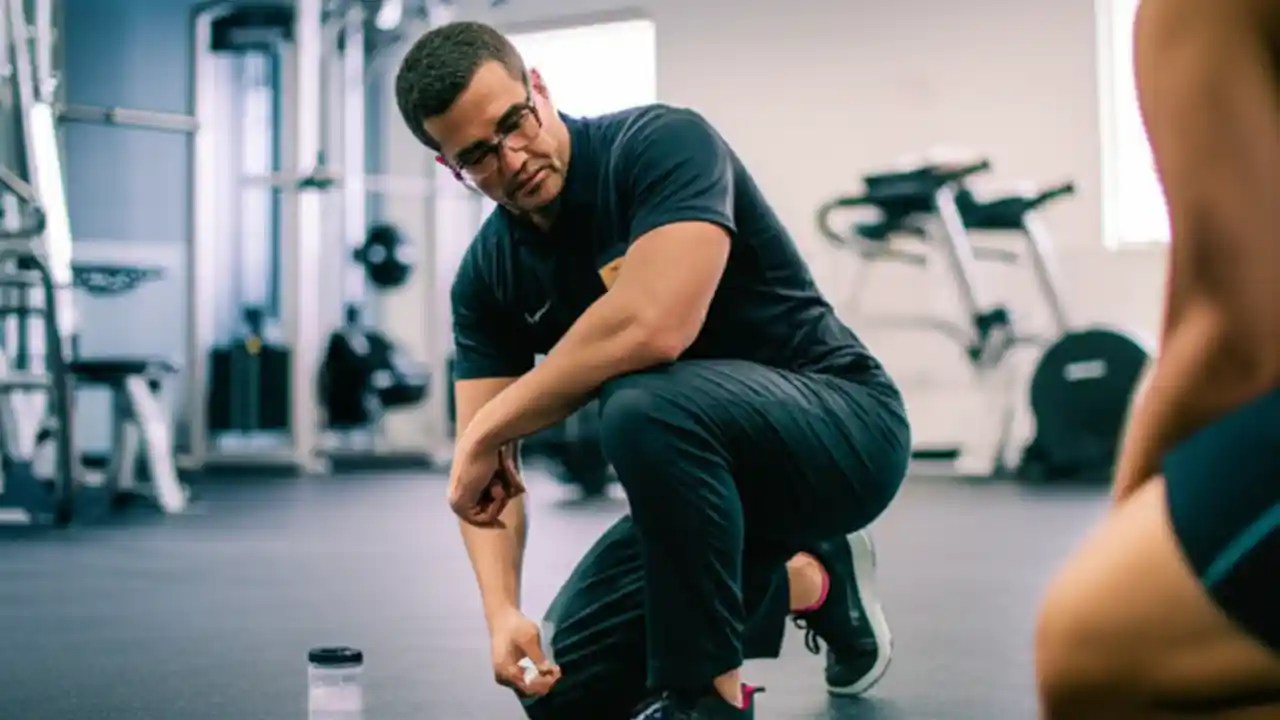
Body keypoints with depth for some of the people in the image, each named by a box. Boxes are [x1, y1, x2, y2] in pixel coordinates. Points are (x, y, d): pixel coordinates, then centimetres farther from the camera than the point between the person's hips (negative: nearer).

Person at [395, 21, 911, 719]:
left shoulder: (663, 142, -21)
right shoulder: (488, 272, -2)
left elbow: (653, 326, -39)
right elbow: (481, 467, -4)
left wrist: (489, 431, -26)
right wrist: (502, 612, -21)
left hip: (842, 423, -8)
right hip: (710, 468, 8)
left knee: (644, 408, -38)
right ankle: (812, 583, 23)